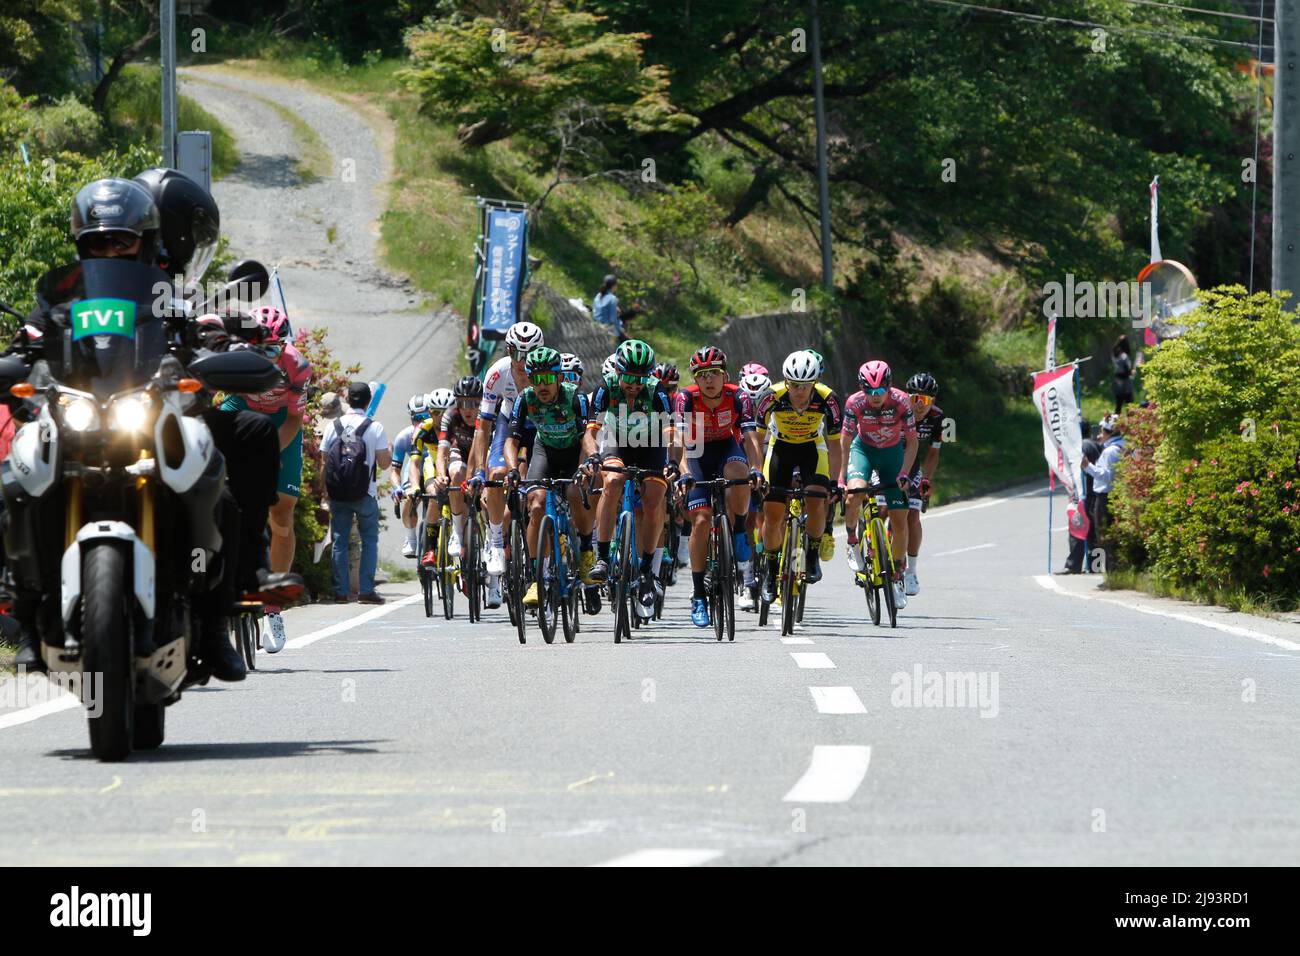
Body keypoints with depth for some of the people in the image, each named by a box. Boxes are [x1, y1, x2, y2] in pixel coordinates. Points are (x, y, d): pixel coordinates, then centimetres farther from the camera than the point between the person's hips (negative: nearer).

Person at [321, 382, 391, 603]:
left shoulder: (334, 426, 1)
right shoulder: (374, 427, -7)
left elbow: (325, 462, 3)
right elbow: (384, 463, -6)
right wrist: (390, 455, 16)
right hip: (366, 493, -2)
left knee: (340, 541, 7)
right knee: (369, 540, 6)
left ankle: (340, 591, 4)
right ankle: (367, 591, -1)